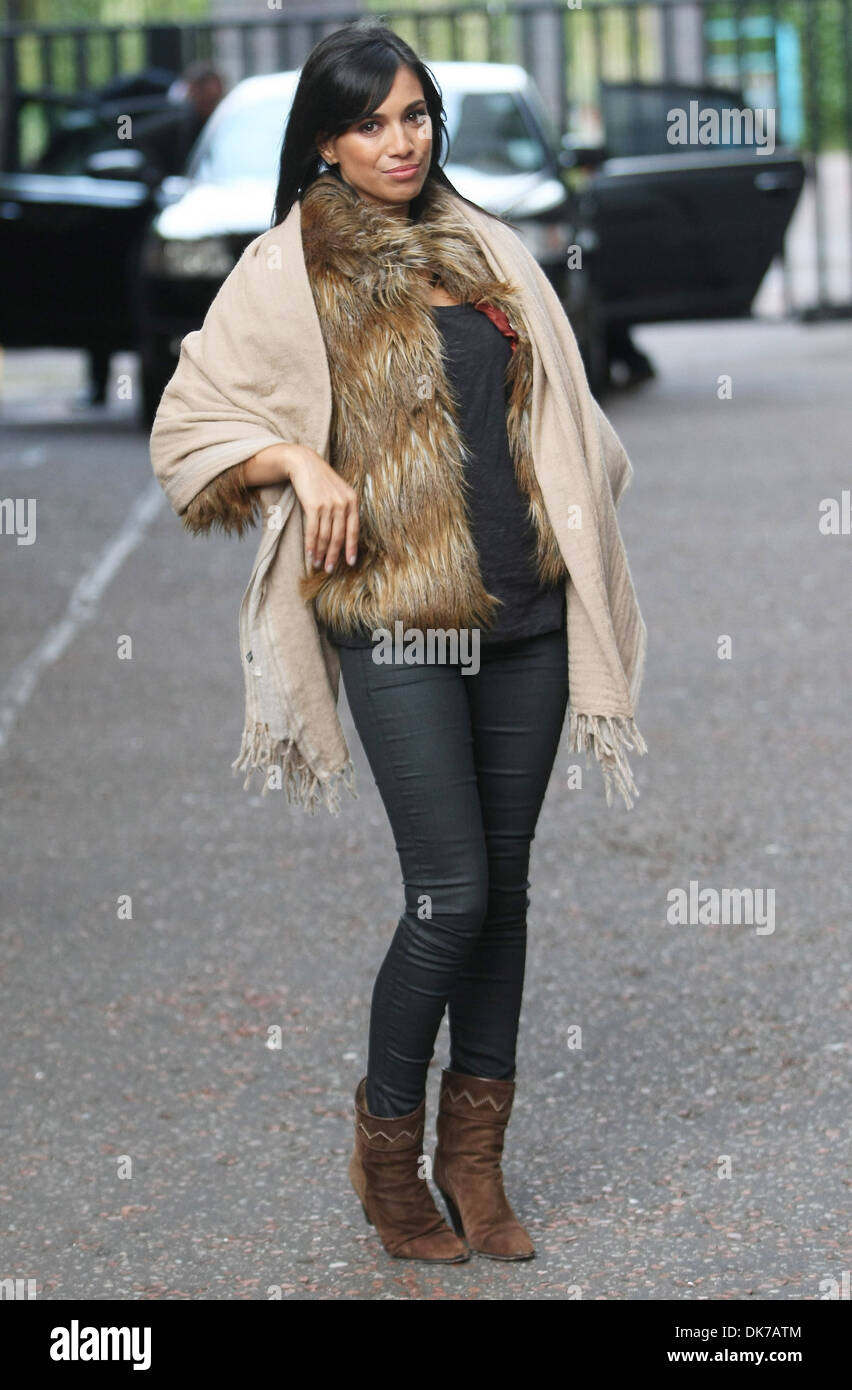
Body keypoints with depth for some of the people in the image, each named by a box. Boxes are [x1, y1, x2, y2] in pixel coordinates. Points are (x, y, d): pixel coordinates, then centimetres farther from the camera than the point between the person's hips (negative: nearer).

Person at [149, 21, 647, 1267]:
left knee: (505, 883, 8)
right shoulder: (290, 271, -2)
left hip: (525, 610, 5)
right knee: (451, 894, -8)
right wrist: (302, 460, -18)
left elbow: (558, 412, 21)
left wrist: (583, 544, 9)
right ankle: (388, 1150, 13)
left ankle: (477, 1156, 19)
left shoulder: (488, 251, 12)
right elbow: (186, 422, -2)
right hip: (399, 621, -5)